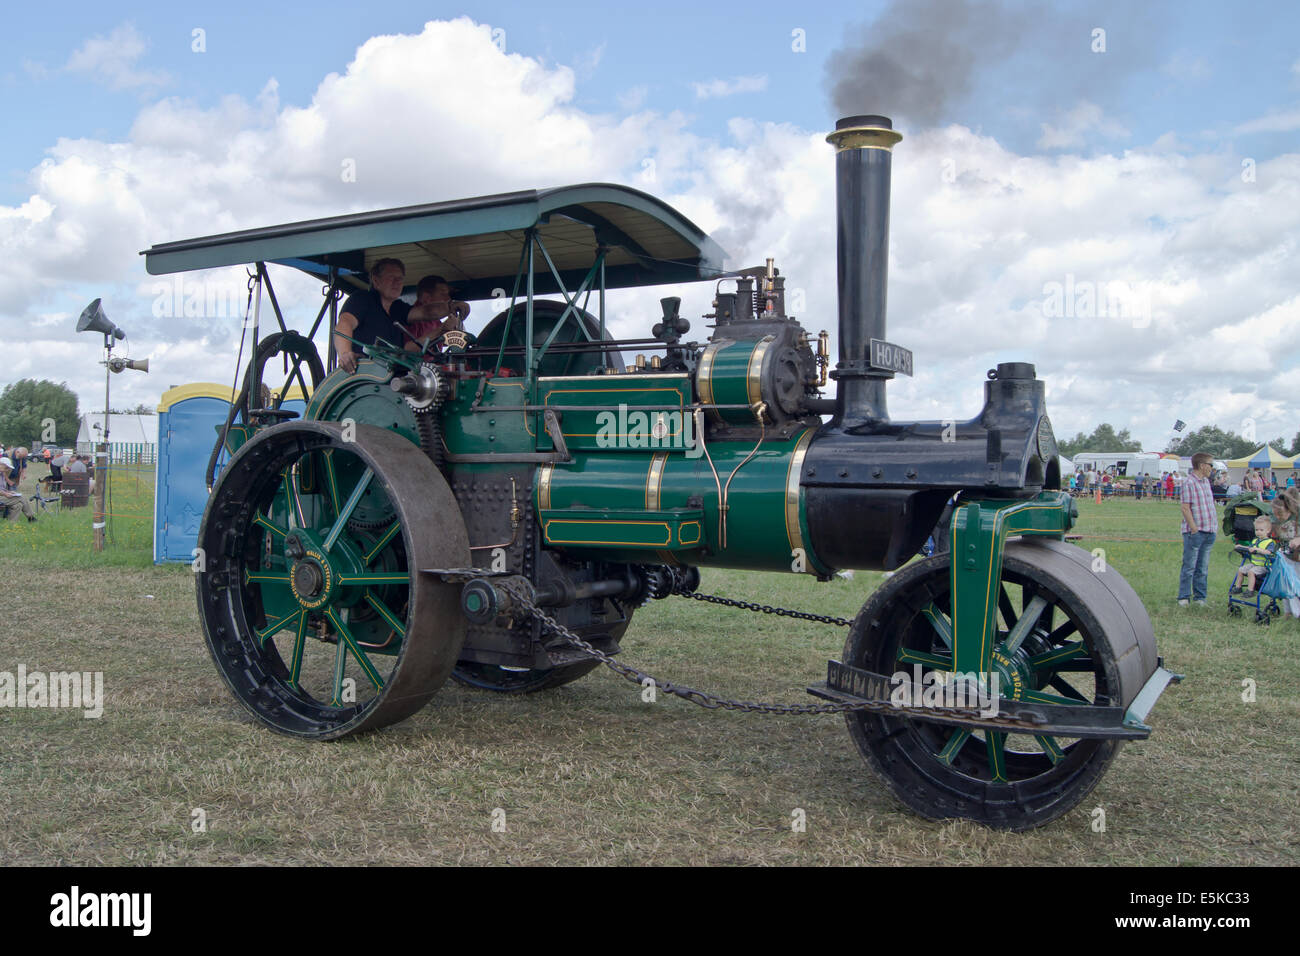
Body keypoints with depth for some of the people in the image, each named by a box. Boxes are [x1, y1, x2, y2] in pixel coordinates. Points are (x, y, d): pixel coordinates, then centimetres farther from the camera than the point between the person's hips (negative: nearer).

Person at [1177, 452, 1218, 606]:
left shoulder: (1206, 481, 13)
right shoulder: (1189, 482, -12)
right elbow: (1185, 508, -15)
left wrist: (1213, 523, 15)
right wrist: (1194, 527, -17)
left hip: (1209, 531, 8)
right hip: (1195, 532, -8)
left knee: (1203, 567, 11)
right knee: (1189, 566, -2)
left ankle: (1200, 597, 17)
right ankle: (1184, 597, 4)